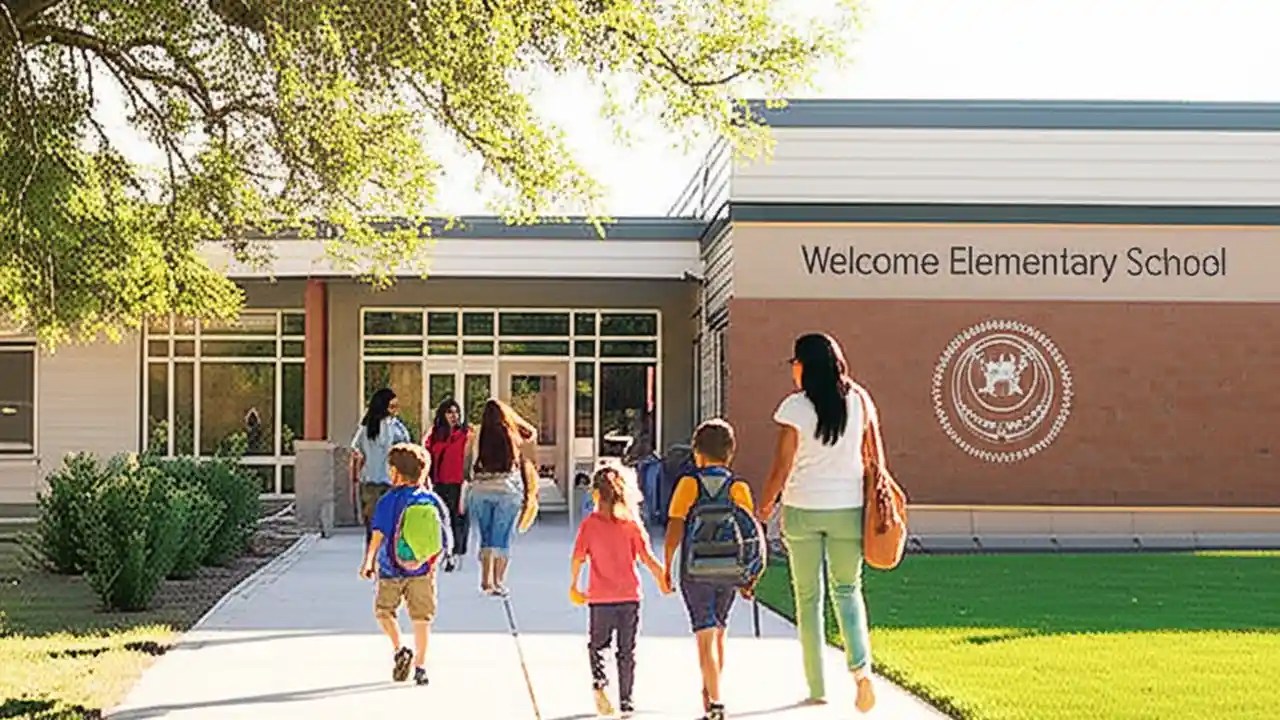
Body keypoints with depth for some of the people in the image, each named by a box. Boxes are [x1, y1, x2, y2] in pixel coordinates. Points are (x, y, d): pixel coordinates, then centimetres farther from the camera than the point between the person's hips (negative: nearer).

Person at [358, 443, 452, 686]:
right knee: (421, 618, 8)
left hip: (391, 570, -3)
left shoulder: (388, 501, -8)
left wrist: (368, 561, -3)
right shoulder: (432, 500, 1)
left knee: (384, 610, 16)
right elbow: (445, 540, 4)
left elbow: (378, 534, -12)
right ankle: (420, 666, 9)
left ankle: (399, 650, -1)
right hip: (422, 571, 3)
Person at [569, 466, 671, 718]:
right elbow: (647, 558, -6)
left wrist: (574, 586, 8)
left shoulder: (589, 524, -5)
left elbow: (578, 558, -7)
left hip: (600, 596, -1)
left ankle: (599, 682, -7)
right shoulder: (632, 523, -3)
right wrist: (663, 581, 7)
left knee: (597, 645, 18)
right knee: (627, 651, 10)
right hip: (629, 595, 1)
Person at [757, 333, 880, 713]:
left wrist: (765, 504, 8)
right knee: (848, 589, 15)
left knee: (808, 597, 9)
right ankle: (861, 667, -9)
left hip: (802, 510, -2)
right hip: (848, 507, 2)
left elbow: (782, 467, -7)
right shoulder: (859, 401, 0)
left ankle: (817, 687, 13)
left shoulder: (794, 407, -10)